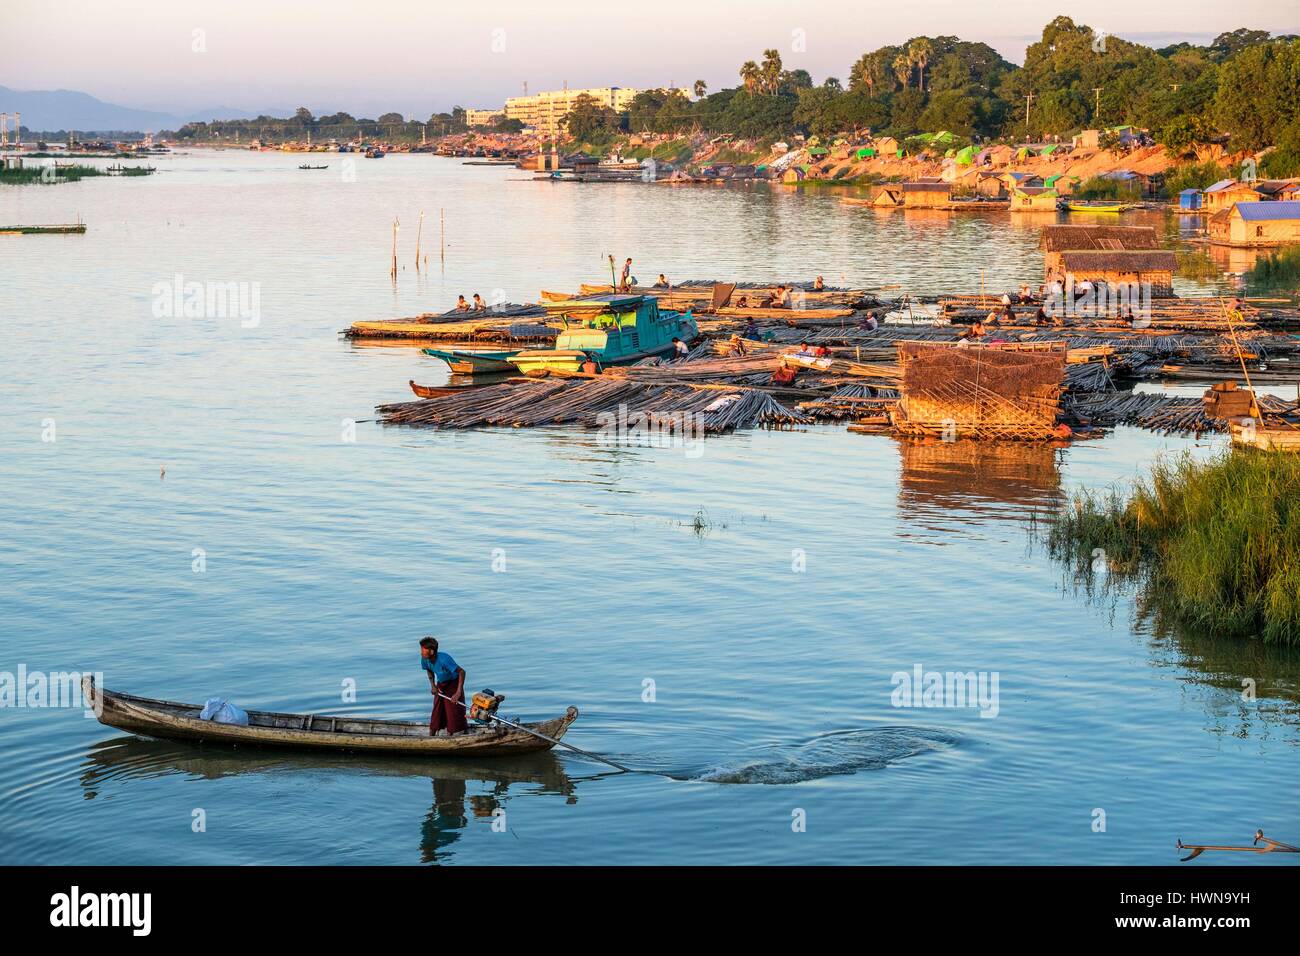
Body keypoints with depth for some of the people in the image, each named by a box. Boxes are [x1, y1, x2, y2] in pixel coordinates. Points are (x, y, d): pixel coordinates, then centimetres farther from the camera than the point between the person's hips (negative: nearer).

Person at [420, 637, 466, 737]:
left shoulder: (444, 659, -35)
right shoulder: (425, 660, -16)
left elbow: (461, 672, -31)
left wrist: (458, 693, -33)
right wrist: (432, 685, -5)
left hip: (453, 683, -6)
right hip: (440, 685, 6)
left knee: (453, 712, -5)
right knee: (436, 711, 6)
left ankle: (449, 738, 6)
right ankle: (430, 738, 13)